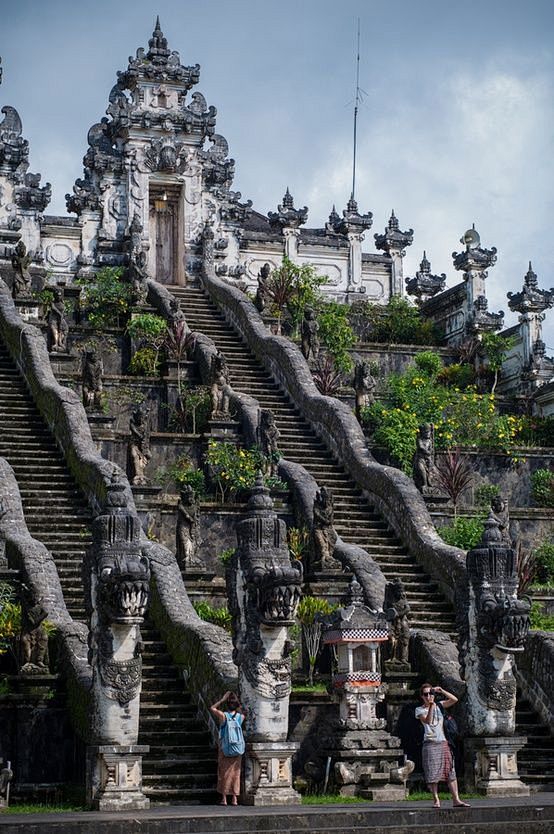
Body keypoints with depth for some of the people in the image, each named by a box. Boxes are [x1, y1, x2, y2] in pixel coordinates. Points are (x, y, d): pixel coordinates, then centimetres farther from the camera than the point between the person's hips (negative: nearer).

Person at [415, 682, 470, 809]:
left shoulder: (439, 706, 13)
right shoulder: (420, 710, 3)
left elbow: (454, 700, 4)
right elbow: (427, 721, -14)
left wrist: (441, 691, -2)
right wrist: (431, 705, -22)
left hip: (443, 742, 3)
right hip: (430, 743, -3)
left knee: (451, 771, -2)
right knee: (433, 774, -4)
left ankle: (456, 799, -2)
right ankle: (436, 800, 2)